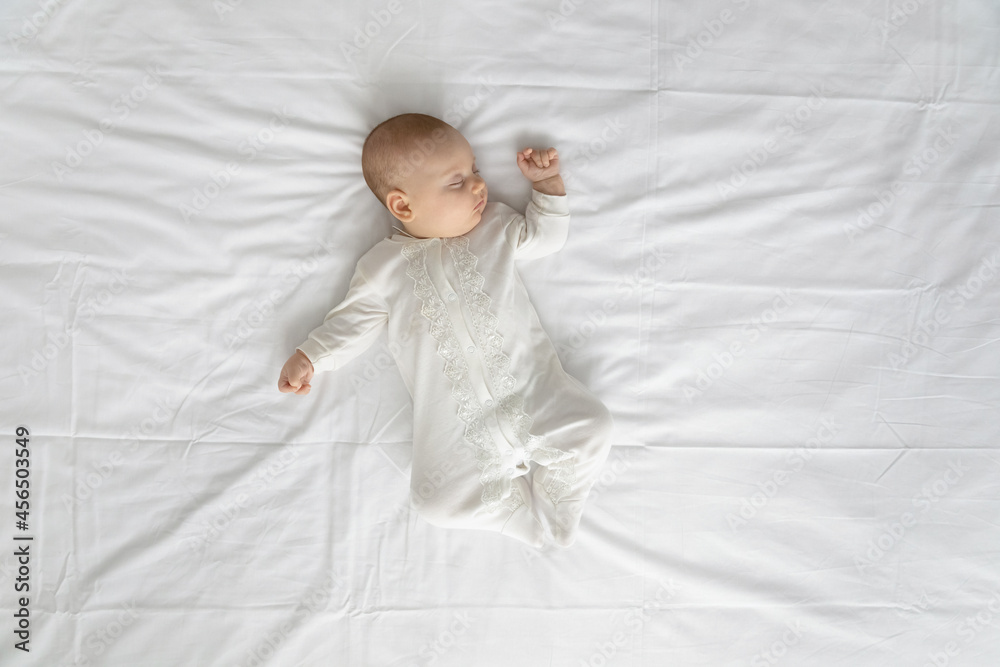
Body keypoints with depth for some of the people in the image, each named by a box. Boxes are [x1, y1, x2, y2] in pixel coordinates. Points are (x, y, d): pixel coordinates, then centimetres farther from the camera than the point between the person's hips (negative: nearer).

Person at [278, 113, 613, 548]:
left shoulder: (496, 225, 10)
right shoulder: (383, 266, 5)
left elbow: (547, 235, 21)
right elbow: (354, 322, 13)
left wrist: (546, 181, 14)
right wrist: (308, 356, 7)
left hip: (530, 386, 1)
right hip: (455, 423, -1)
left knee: (591, 427, -17)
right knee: (438, 500, -14)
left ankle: (553, 509, 5)